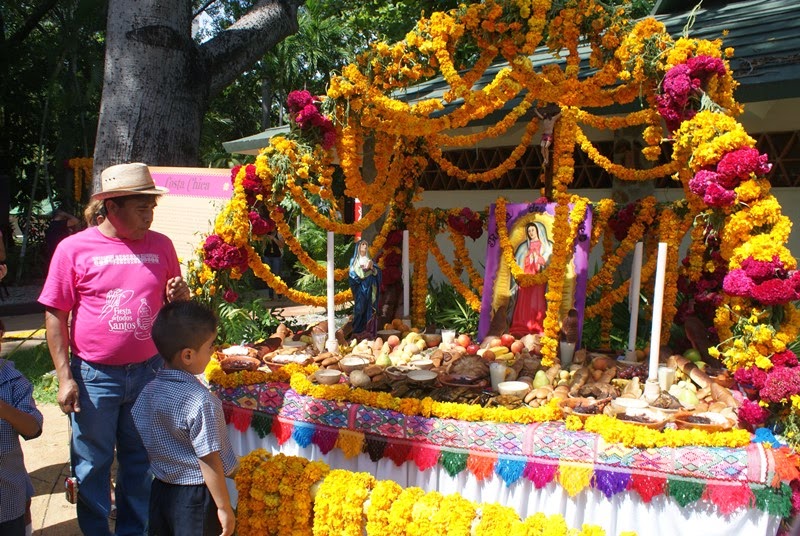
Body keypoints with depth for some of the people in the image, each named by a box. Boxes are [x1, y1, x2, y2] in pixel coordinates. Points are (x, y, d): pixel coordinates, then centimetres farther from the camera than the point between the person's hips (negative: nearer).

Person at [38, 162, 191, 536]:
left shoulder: (161, 246, 1)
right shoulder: (74, 248, -8)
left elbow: (172, 305, 13)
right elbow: (55, 315, -4)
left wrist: (179, 295, -11)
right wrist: (65, 377, -8)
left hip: (148, 371, 3)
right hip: (94, 376, -2)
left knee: (141, 461, 16)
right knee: (93, 464, 12)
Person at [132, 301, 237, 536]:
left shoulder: (148, 391, -4)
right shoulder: (201, 401, -25)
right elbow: (209, 461, -22)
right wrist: (224, 507, -13)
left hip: (161, 490, 7)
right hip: (196, 496, -6)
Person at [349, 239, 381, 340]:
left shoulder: (369, 260, 16)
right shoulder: (354, 260, 6)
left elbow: (378, 272, 8)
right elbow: (354, 274, -6)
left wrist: (372, 268, -11)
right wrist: (366, 268, -12)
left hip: (370, 289, 4)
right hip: (360, 289, -3)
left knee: (370, 309, -1)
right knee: (360, 308, -8)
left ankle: (369, 331, 1)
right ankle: (359, 332, -5)